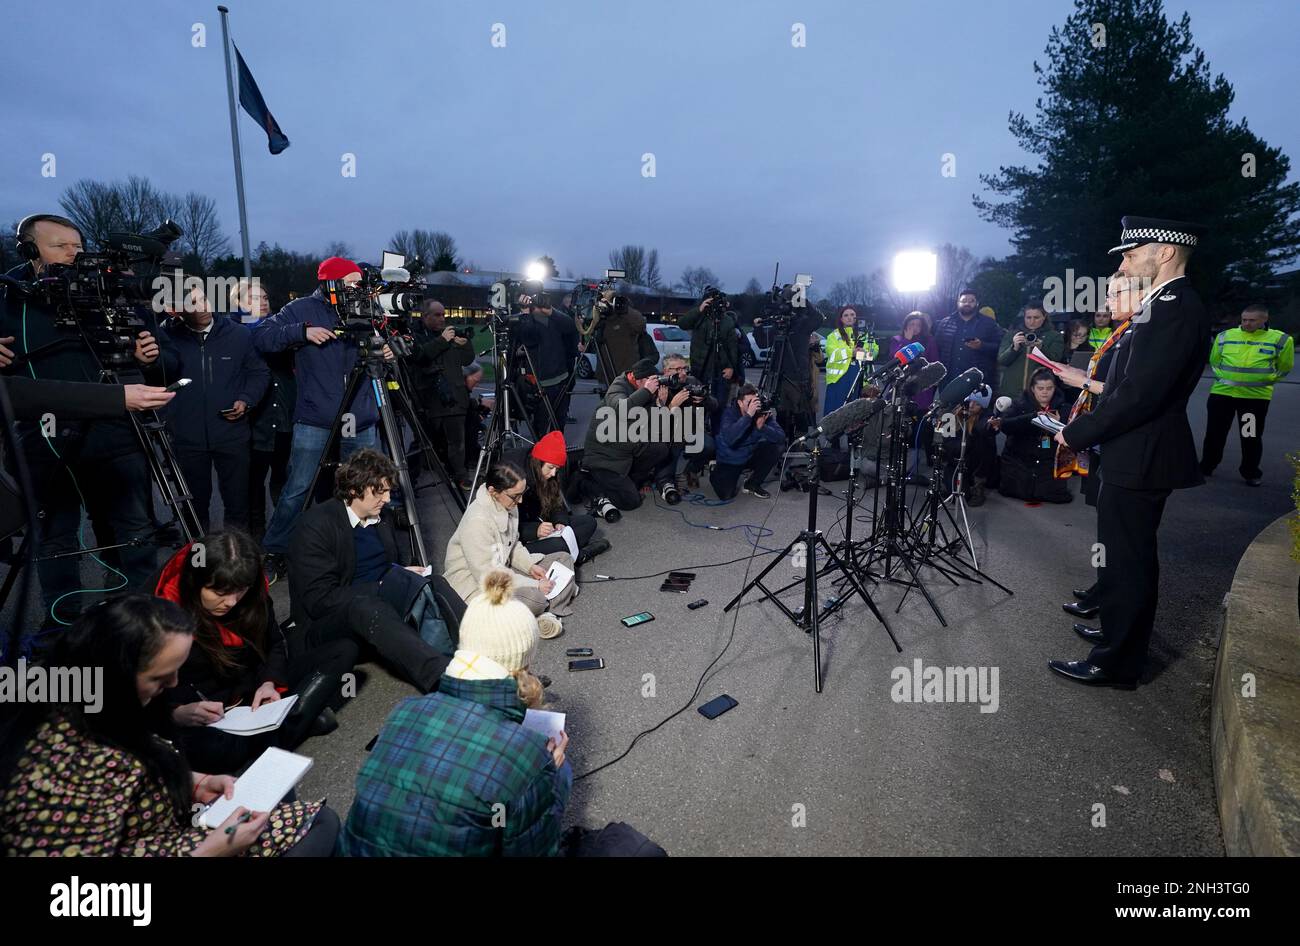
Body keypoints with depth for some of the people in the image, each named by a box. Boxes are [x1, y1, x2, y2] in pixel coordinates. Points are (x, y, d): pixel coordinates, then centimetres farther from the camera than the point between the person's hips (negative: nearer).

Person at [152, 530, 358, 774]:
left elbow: (276, 642, 5)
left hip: (256, 688, 5)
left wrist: (270, 683, -13)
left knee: (344, 650, -6)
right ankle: (304, 718, -19)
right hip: (207, 718, -5)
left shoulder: (253, 596, -8)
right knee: (213, 750, -42)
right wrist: (179, 713, -33)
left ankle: (286, 727, -22)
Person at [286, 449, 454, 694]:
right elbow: (319, 600, -17)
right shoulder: (315, 525, -12)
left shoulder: (382, 518, 10)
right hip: (328, 624, -7)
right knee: (366, 607, -39)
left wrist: (404, 573, 1)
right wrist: (384, 587, -18)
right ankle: (444, 677, -59)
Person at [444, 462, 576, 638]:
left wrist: (530, 566, -4)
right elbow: (488, 574, -29)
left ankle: (546, 612, -13)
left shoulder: (507, 504, -3)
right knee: (534, 598, -36)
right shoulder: (477, 521, -30)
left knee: (563, 559, 4)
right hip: (476, 583, -10)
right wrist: (535, 585, -23)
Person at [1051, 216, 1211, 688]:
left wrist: (1076, 433, -17)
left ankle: (1116, 662, 13)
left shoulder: (1175, 308, -19)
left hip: (1139, 458, -10)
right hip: (1141, 453, 10)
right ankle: (1124, 634, 37)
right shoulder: (1166, 304, 13)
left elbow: (1139, 396, -25)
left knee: (1125, 558, 0)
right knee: (1131, 556, 21)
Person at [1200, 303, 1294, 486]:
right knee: (1214, 433, 8)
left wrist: (1263, 380, 4)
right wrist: (1223, 378, 9)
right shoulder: (1225, 336, 3)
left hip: (1256, 396, -1)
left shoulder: (1279, 339, -1)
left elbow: (1284, 367, 10)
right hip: (1222, 393, 1)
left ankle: (1251, 472, 20)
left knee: (1251, 437, 6)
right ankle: (1206, 466, 22)